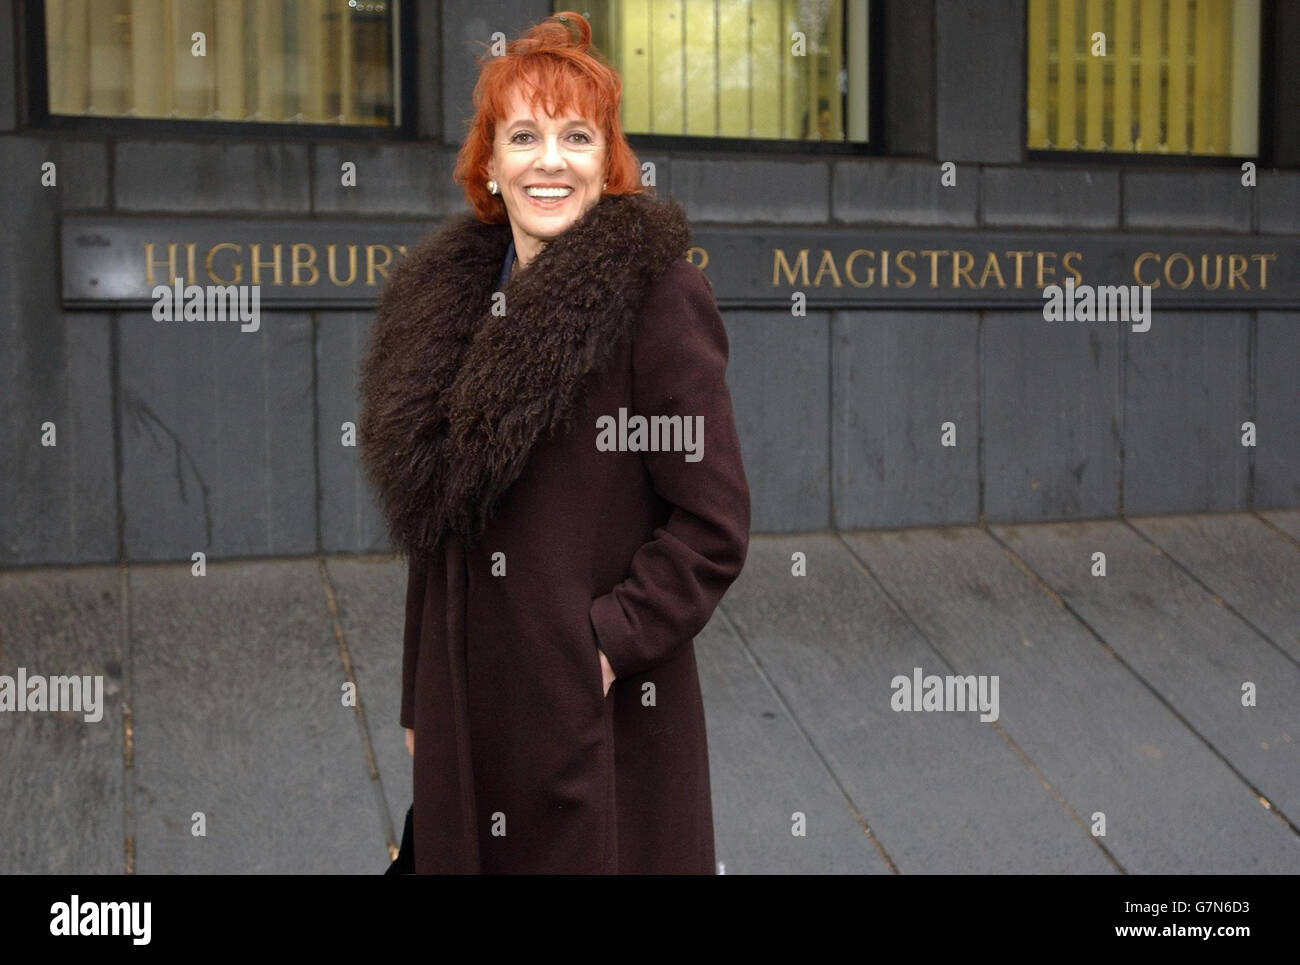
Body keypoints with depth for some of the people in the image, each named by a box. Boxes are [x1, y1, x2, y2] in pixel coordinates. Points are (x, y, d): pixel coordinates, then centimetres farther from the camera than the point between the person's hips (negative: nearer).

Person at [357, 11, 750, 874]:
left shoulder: (658, 295, -10)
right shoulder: (451, 301, 8)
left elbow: (713, 527, -11)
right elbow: (430, 532, 13)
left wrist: (610, 641, -17)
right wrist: (419, 705, 14)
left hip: (605, 725, -5)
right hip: (466, 714, 6)